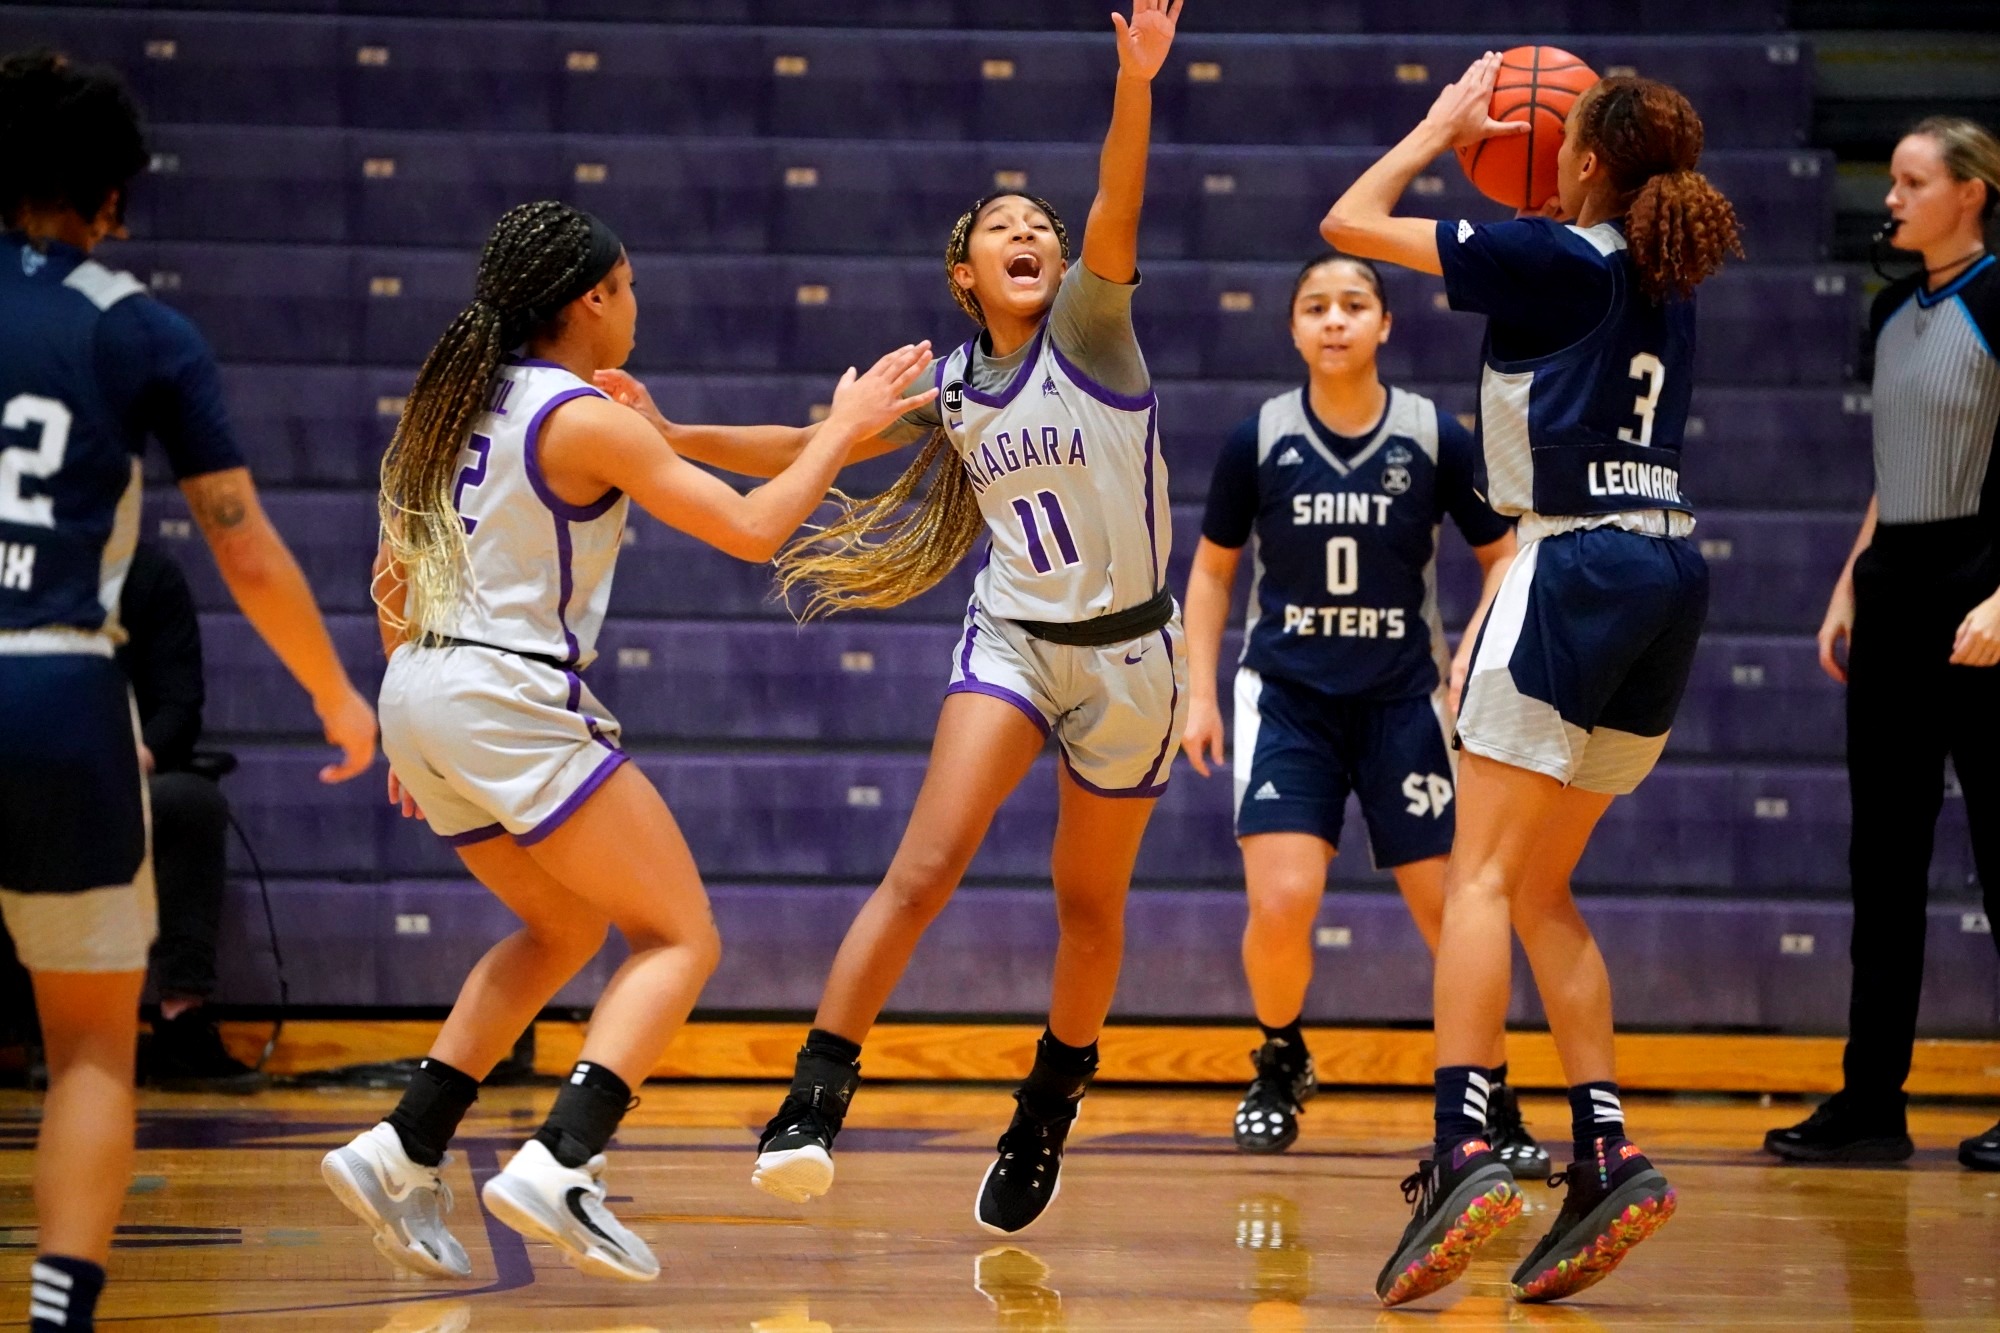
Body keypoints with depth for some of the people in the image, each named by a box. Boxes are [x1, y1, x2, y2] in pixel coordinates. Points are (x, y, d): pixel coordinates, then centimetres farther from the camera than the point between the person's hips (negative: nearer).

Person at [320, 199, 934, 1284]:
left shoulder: (460, 401, 14)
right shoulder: (587, 421, -10)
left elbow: (393, 581, 19)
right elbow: (753, 530, -9)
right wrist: (841, 429, 4)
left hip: (420, 697, 8)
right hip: (510, 701, -8)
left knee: (564, 926, 25)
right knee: (680, 937, -1)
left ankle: (403, 1152, 15)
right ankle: (559, 1165, -20)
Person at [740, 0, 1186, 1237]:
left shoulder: (1089, 329, -7)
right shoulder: (948, 390, 3)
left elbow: (1116, 218, -25)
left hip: (1128, 656, -1)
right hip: (1012, 640, 1)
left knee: (1091, 907, 12)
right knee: (925, 867, -19)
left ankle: (1046, 1118, 34)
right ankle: (815, 1101, -21)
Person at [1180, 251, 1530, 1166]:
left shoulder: (1436, 438, -6)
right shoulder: (1258, 440, -3)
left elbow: (1505, 556, 5)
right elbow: (1212, 569, 10)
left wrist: (1470, 660, -9)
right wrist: (1200, 693, 5)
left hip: (1402, 702, 0)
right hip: (1286, 698, 0)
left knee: (1453, 912, -6)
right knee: (1280, 902, -16)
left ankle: (1495, 1112, 11)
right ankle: (1280, 1065, 14)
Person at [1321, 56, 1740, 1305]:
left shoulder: (1550, 257, -6)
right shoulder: (1667, 278, 14)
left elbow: (1350, 220, 1)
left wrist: (1446, 125, 13)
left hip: (1579, 571, -7)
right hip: (1671, 577, 7)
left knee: (1481, 875, -10)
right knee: (1540, 888, 12)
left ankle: (1465, 1148, -24)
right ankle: (1607, 1149, 2)